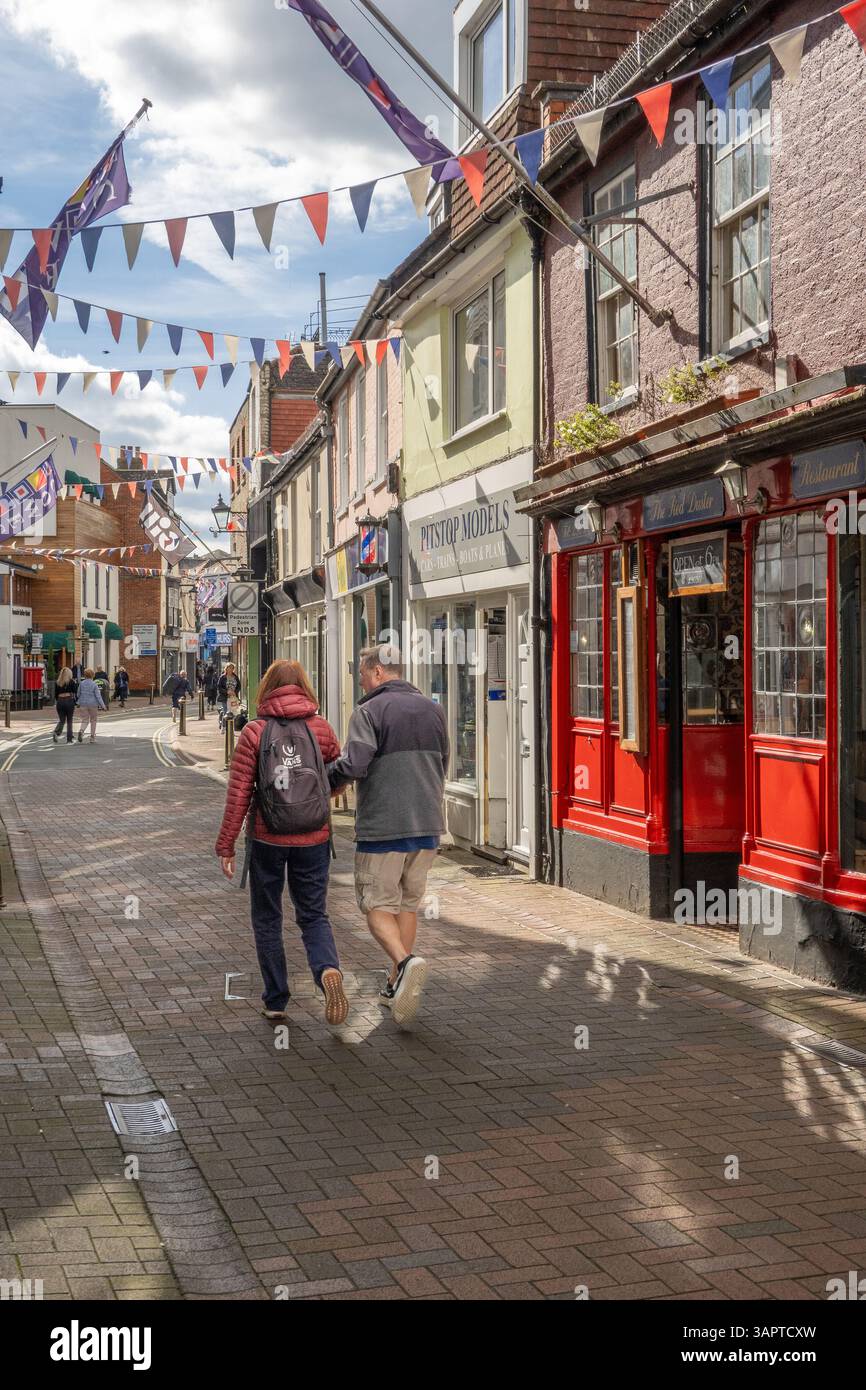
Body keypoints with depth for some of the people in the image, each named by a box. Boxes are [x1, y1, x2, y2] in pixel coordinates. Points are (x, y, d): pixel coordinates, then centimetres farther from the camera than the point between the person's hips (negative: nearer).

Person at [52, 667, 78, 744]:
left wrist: (56, 702, 20)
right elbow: (75, 692, -8)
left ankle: (56, 732, -16)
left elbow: (56, 694, 11)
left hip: (60, 701, 3)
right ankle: (69, 739, 6)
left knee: (61, 720, 11)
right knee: (69, 721, 6)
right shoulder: (72, 682, -2)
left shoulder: (58, 682, 7)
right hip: (69, 701, -3)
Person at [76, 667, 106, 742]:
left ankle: (81, 731, -24)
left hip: (83, 704, 2)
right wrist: (103, 705, -6)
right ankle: (92, 737, 14)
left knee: (84, 720, 6)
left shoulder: (81, 683, 0)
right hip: (93, 704, -2)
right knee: (93, 720, 11)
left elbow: (78, 694, 9)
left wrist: (79, 703, 27)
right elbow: (98, 696, -10)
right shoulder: (94, 684, -9)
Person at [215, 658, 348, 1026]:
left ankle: (276, 1002, 16)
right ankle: (328, 970, -17)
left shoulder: (254, 732, -7)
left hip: (266, 839, -1)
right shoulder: (321, 728, -2)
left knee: (267, 918, 14)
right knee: (314, 915, 13)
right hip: (313, 839, 2)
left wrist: (226, 845, -2)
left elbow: (238, 794, -9)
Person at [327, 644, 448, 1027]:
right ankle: (396, 986, 22)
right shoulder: (433, 710, 11)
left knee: (378, 905, 3)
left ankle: (405, 961, -21)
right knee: (408, 903, 17)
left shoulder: (369, 712, -10)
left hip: (381, 826, -6)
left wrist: (325, 781, -5)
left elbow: (353, 765, -23)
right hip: (427, 825, 6)